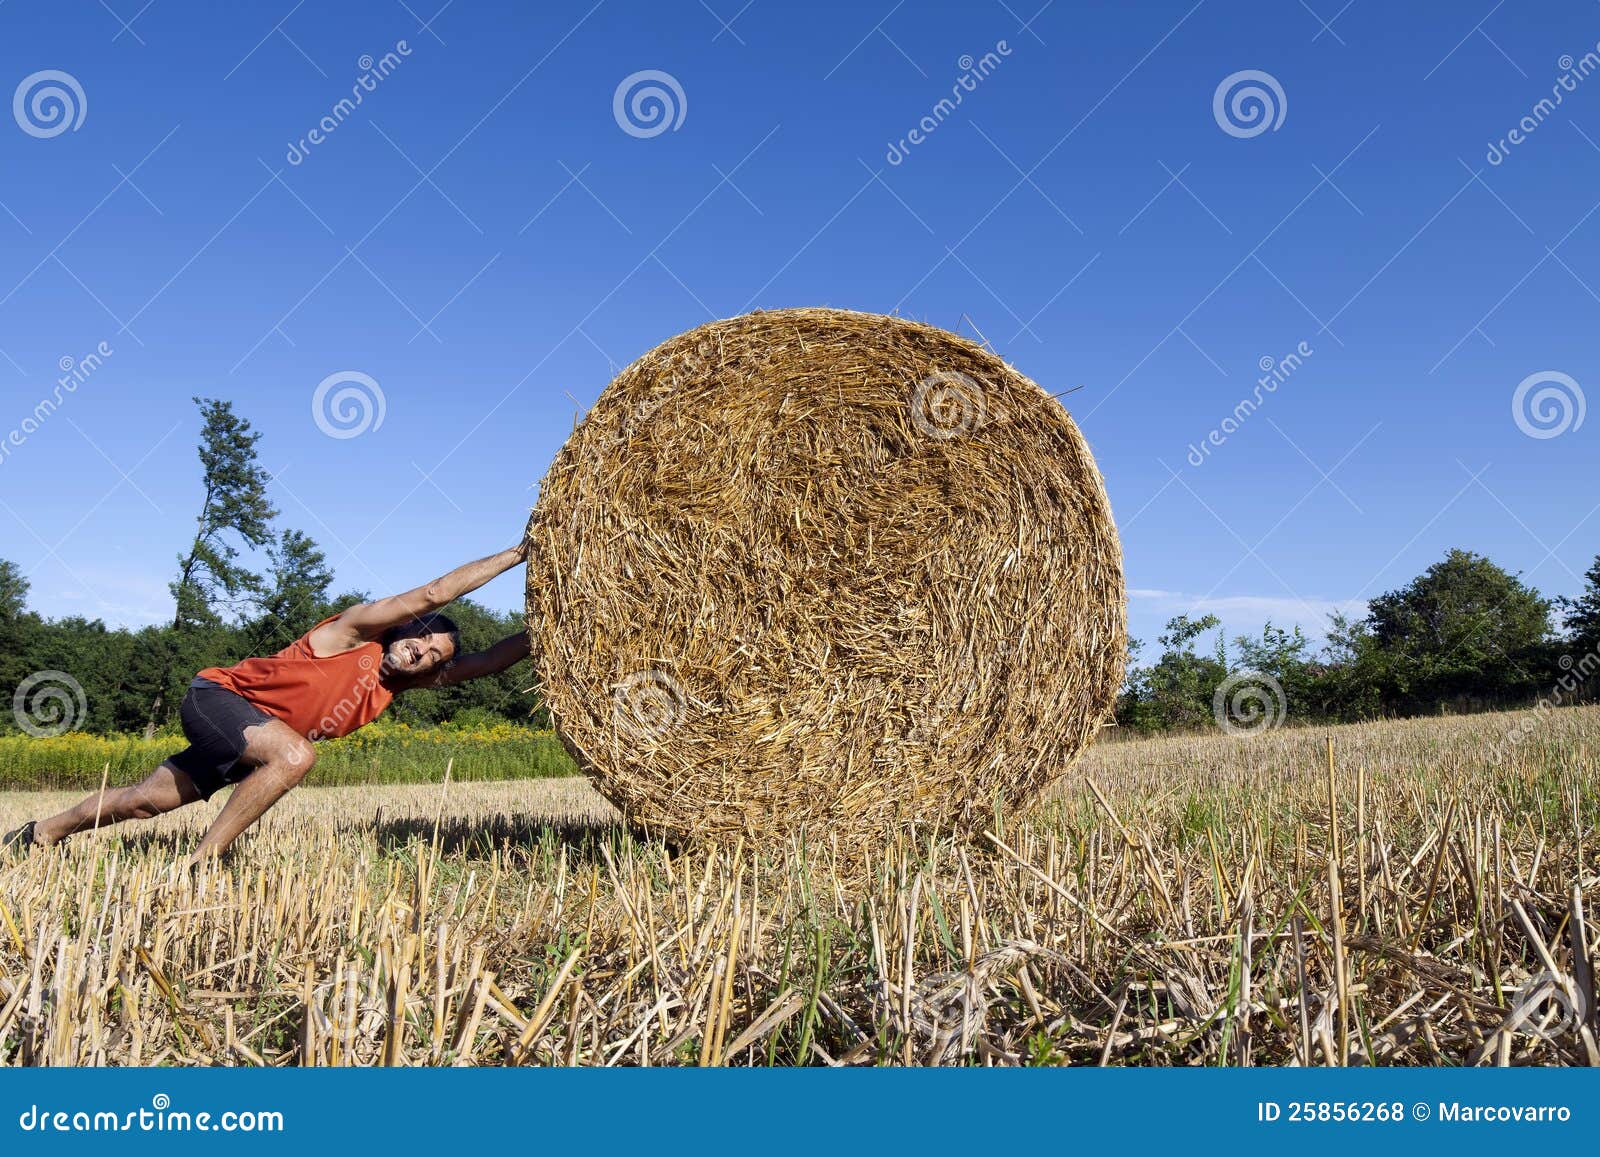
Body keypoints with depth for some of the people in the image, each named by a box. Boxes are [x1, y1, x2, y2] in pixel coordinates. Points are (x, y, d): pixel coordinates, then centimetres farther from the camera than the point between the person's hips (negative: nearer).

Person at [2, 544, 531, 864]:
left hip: (248, 739, 8)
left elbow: (487, 660, -2)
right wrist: (516, 554, -28)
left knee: (146, 800, 13)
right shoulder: (355, 633, -18)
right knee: (295, 754, -32)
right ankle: (199, 862, -21)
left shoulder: (398, 684, 0)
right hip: (217, 696, -8)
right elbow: (433, 594, -30)